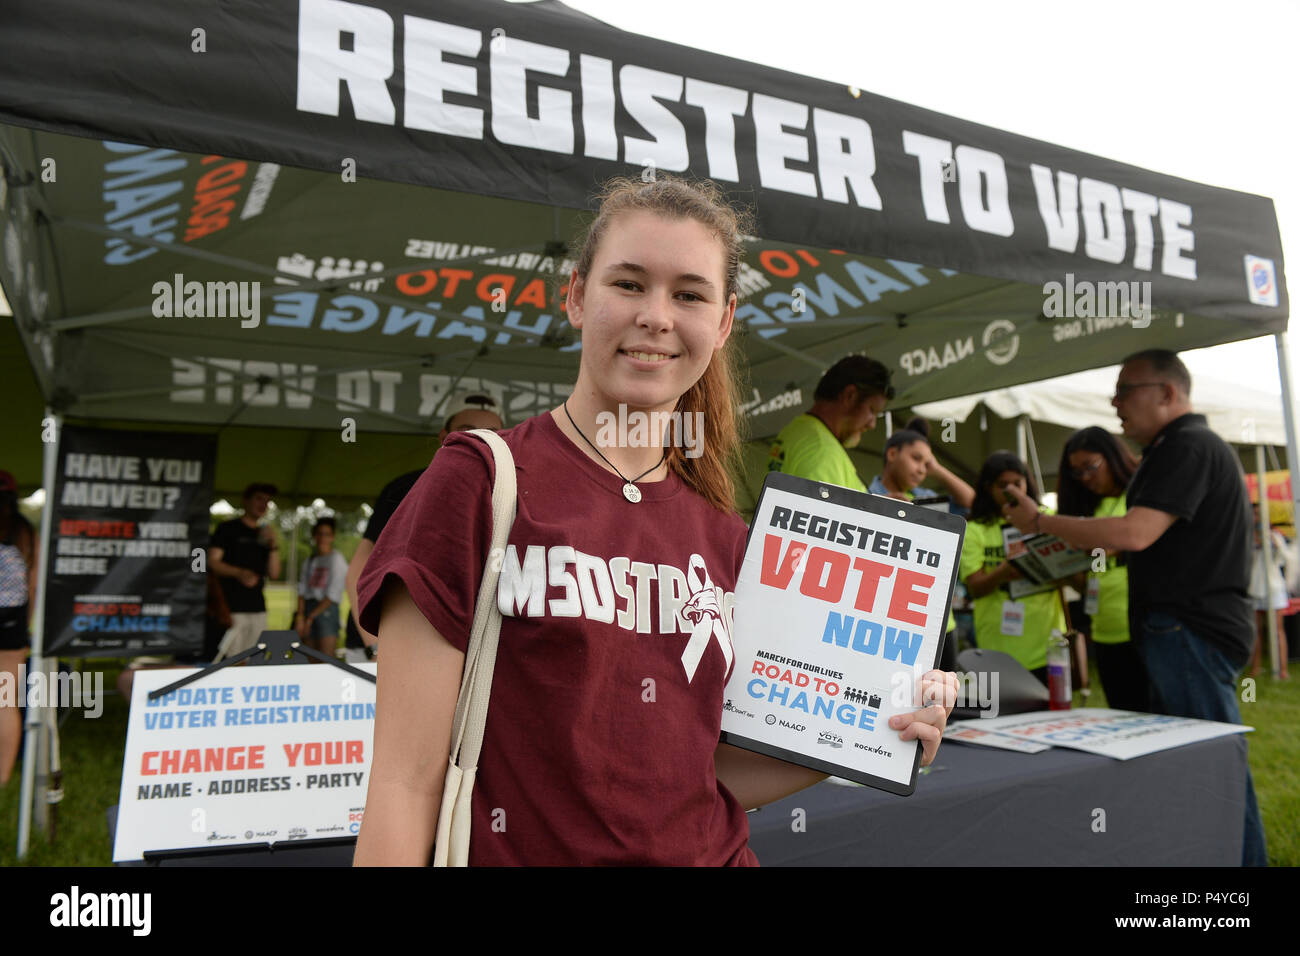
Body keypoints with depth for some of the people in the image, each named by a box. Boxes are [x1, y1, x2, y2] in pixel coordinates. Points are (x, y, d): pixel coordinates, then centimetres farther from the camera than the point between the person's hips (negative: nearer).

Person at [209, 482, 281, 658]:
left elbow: (274, 573, 12)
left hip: (258, 609, 6)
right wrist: (239, 573, -21)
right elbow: (212, 562, -6)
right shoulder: (227, 529, 4)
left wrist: (273, 545, -3)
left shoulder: (264, 535, 19)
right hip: (232, 609, -5)